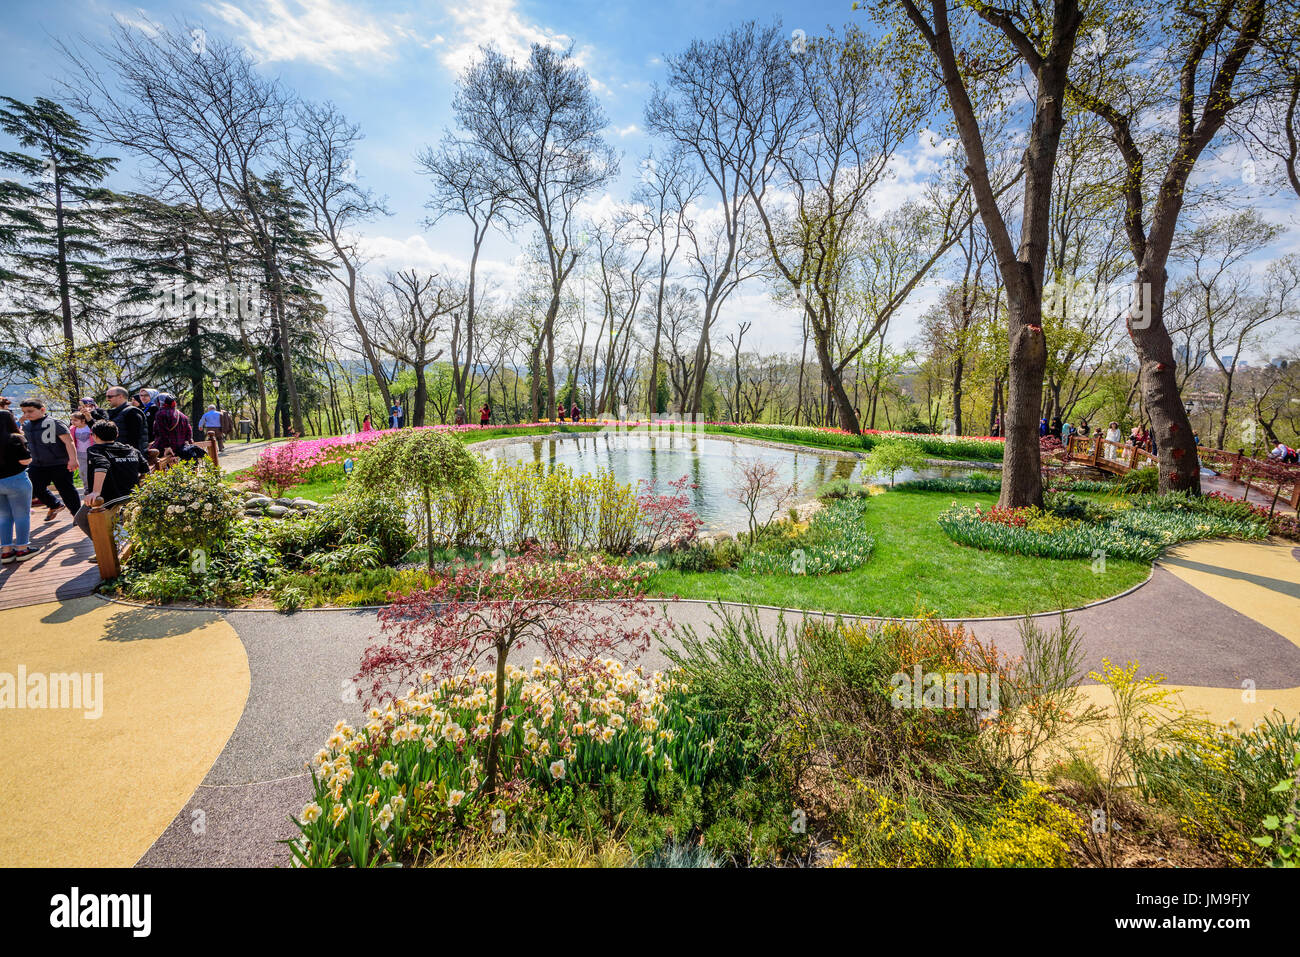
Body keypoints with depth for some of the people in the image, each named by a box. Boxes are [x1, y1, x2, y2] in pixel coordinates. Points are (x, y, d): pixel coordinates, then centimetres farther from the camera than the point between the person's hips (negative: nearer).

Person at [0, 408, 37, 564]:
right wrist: (23, 443, 0)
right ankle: (22, 549, 9)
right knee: (22, 516, 5)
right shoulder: (15, 439, -14)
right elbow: (25, 461, -14)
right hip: (15, 481, -6)